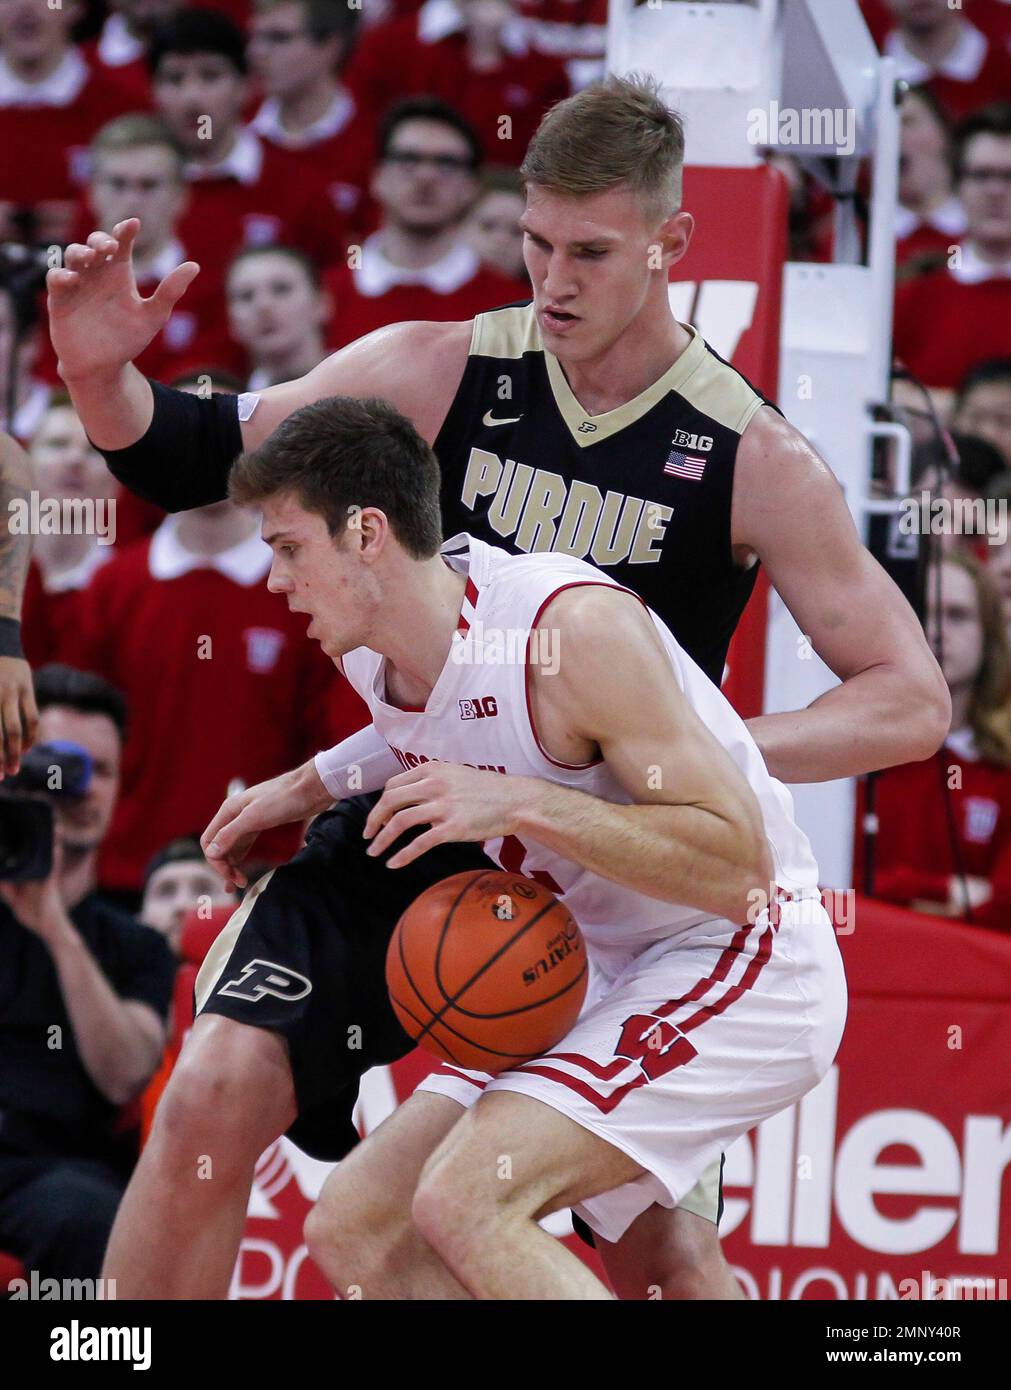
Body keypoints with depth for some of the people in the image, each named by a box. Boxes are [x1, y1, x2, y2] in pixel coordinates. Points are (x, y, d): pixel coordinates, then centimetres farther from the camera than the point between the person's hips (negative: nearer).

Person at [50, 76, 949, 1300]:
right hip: (414, 818, 2)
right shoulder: (444, 374, -7)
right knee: (214, 1094, -16)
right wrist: (103, 375, -24)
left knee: (659, 1244, -1)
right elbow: (197, 457, -2)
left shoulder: (751, 461, -13)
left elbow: (911, 703, -13)